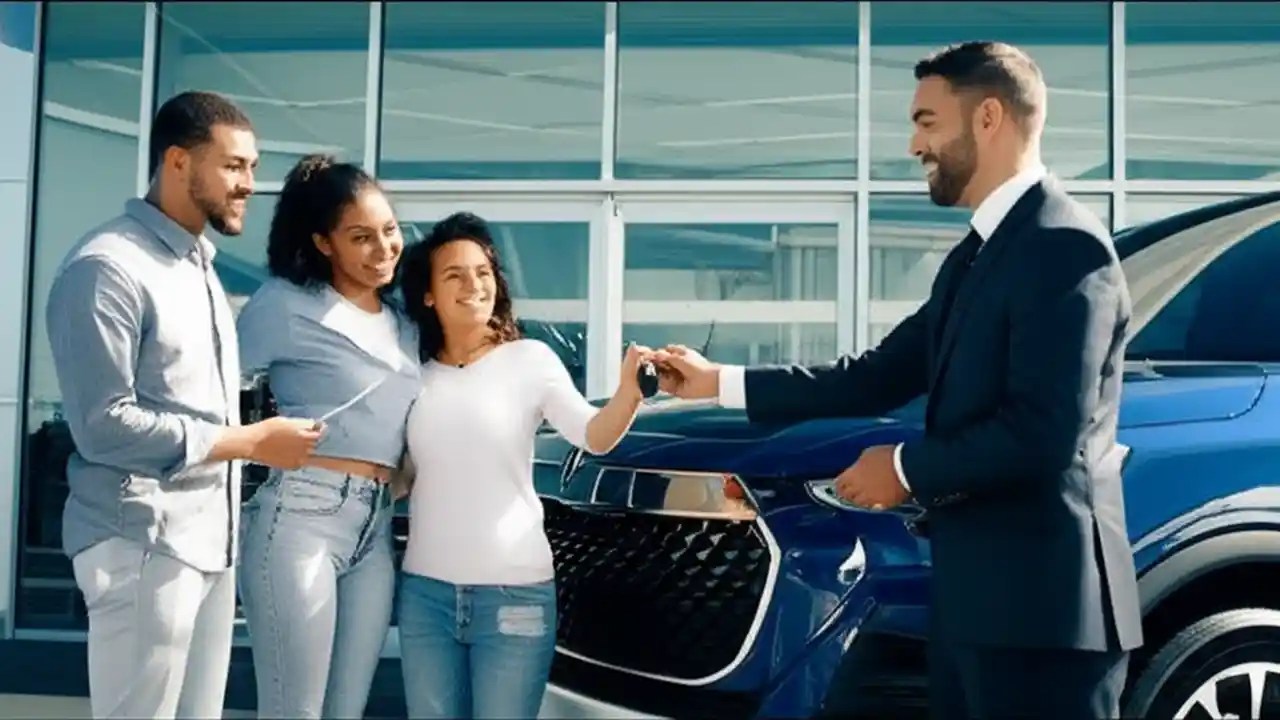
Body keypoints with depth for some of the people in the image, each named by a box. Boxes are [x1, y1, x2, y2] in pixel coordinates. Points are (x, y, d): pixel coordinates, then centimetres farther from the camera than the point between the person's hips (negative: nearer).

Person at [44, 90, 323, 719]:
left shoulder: (199, 263, 16)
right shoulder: (107, 267, -13)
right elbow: (104, 425, -19)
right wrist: (252, 442, -15)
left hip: (209, 541, 8)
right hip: (144, 545, -8)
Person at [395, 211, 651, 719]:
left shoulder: (529, 359, -3)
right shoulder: (414, 374, 6)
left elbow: (593, 436, -15)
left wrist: (629, 392, -33)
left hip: (514, 591, -3)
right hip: (424, 590, 3)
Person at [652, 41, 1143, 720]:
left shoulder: (1065, 245, -15)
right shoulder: (975, 255, 16)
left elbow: (1045, 434, -23)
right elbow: (880, 377, 16)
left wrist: (907, 467, -10)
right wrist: (719, 381, 15)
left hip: (1041, 596, -10)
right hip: (976, 592, 10)